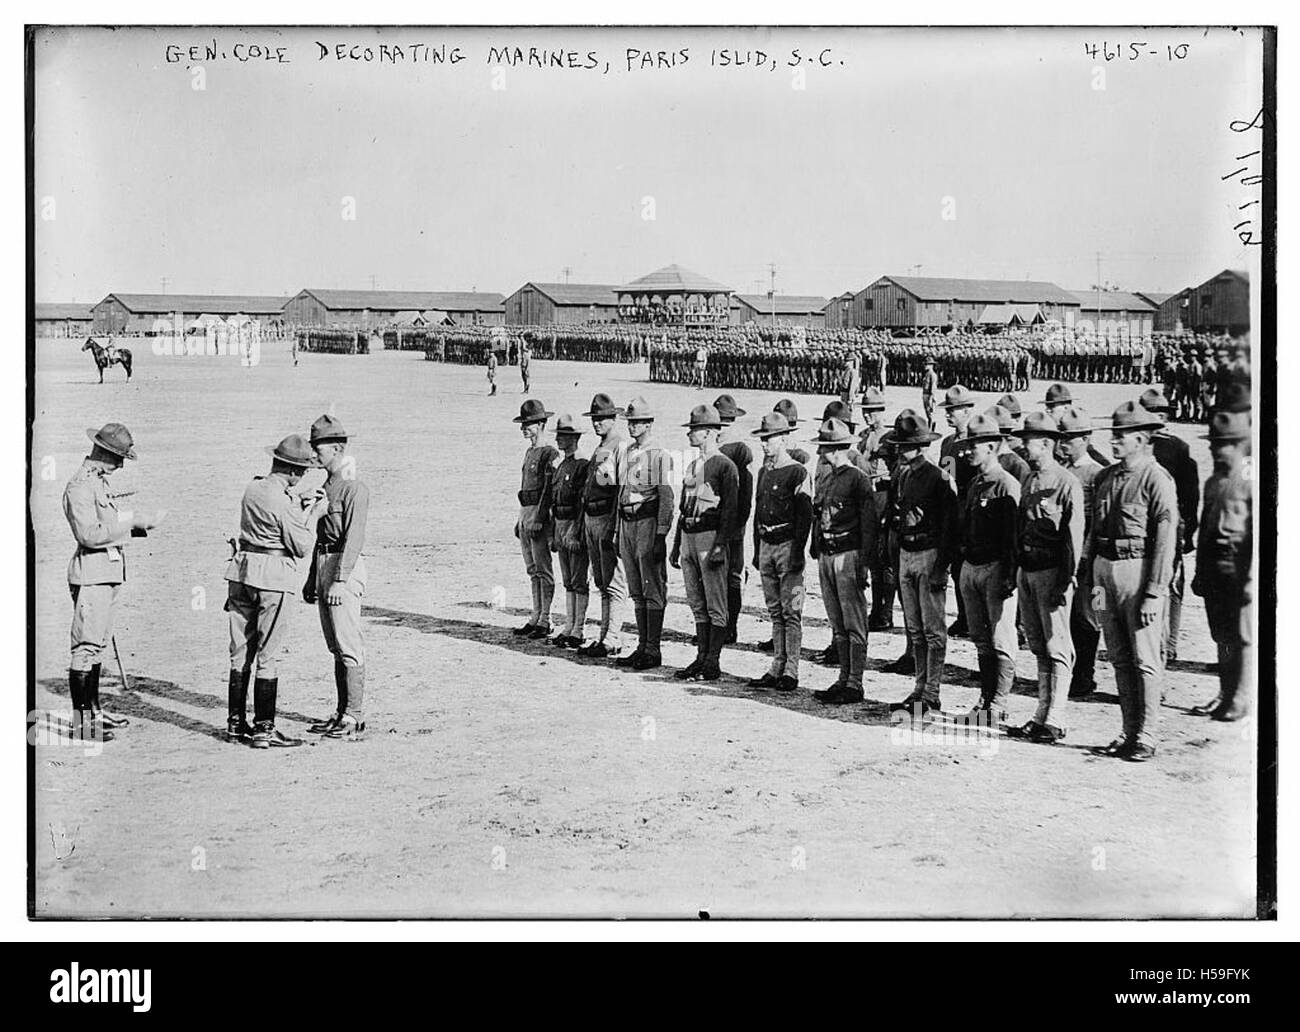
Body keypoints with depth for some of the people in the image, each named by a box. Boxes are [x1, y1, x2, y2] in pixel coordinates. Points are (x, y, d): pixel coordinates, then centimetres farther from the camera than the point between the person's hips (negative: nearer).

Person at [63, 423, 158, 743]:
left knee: (98, 645, 16)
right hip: (91, 574, -10)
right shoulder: (80, 486, -14)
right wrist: (132, 522, -17)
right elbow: (90, 534, -22)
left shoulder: (100, 482, 17)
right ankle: (80, 720, -5)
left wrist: (140, 526, 8)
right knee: (86, 647, -8)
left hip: (110, 572, 10)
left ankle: (93, 709, 25)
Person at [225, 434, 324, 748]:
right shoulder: (283, 500, -17)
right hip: (273, 579, -7)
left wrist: (300, 505, 16)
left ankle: (236, 723, 20)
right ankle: (263, 729, 3)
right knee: (268, 656, -1)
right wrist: (312, 514, 1)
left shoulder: (253, 488, 6)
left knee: (240, 651, 13)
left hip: (242, 570, 7)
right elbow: (302, 547, -11)